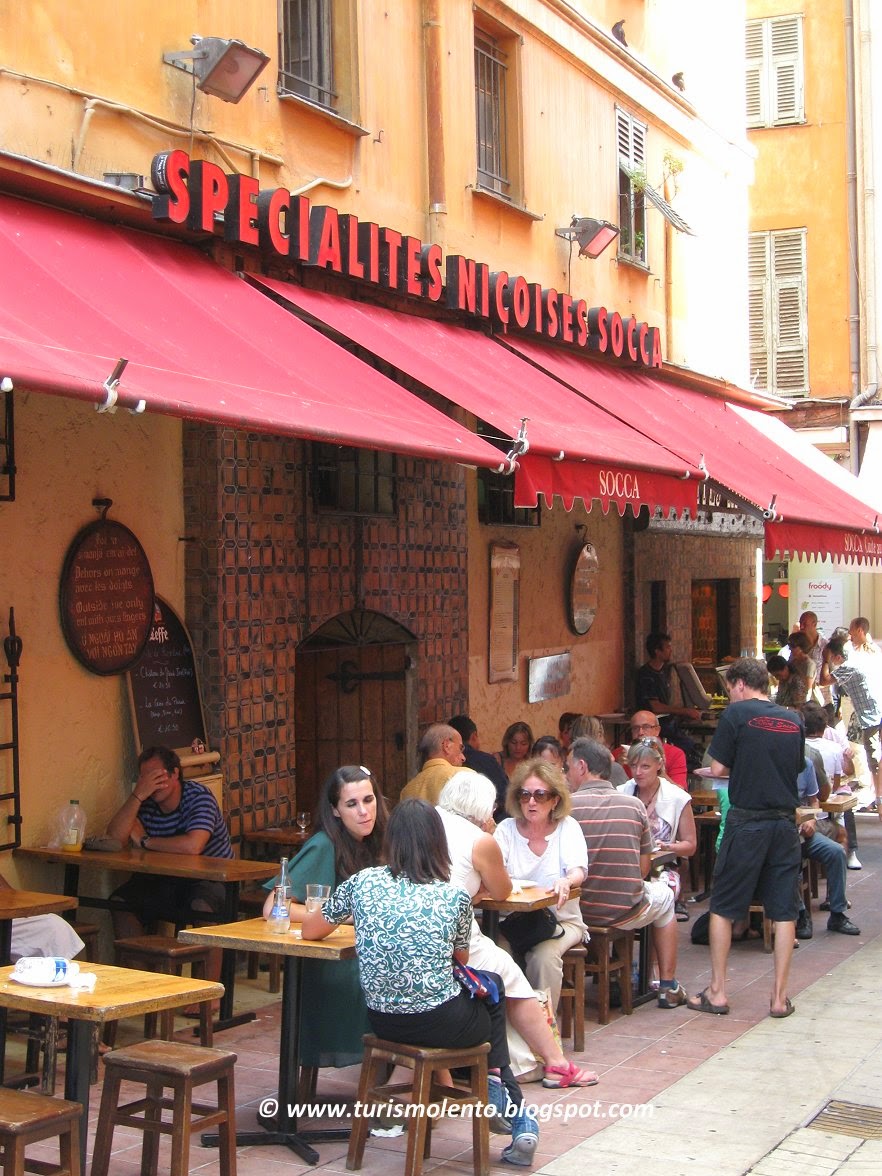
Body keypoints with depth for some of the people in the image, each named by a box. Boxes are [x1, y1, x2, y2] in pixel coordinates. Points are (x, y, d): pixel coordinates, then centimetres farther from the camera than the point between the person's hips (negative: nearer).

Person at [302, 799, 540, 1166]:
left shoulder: (363, 883, -3)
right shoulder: (454, 897, -8)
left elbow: (310, 931, 10)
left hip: (383, 1022, 4)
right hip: (440, 1022, -3)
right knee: (492, 989, 31)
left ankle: (494, 1095, 30)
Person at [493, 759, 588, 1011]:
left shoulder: (567, 827, -1)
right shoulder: (508, 828, 4)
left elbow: (577, 870, -16)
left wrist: (566, 881, -41)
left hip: (561, 921, -1)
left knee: (544, 955, -32)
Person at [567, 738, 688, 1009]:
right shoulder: (634, 805, -3)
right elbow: (643, 869, 3)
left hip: (576, 911, 0)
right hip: (626, 913, 0)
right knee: (664, 895, 32)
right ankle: (668, 987, 33)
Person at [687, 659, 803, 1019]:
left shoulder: (736, 714, -7)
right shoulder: (793, 720, 8)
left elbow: (718, 768, -7)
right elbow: (797, 769, 15)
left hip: (746, 822, -4)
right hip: (785, 822, 4)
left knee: (723, 907, 8)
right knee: (783, 911, 7)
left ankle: (717, 992, 10)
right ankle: (780, 996, 9)